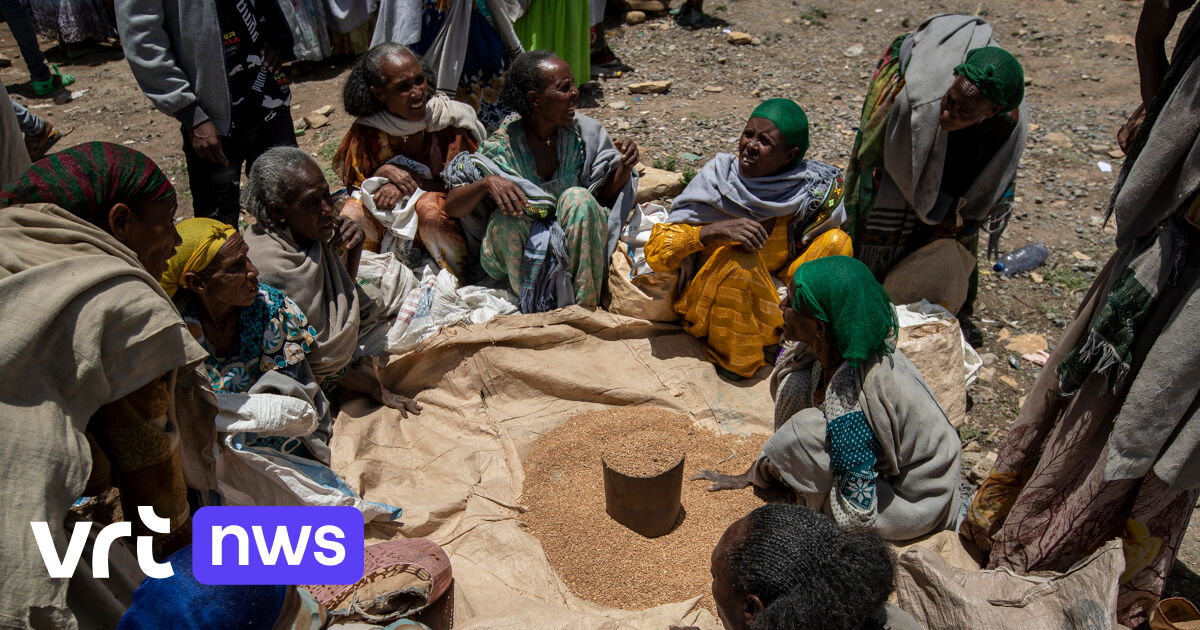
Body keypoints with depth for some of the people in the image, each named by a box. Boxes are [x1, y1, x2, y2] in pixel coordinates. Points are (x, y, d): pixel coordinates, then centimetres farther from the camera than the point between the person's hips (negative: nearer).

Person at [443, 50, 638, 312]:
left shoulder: (584, 133, -5)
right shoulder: (502, 146, -12)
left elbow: (605, 196, 5)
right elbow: (452, 207, -11)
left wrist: (624, 168, -16)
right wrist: (486, 183, -30)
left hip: (575, 249, 2)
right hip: (519, 252, -1)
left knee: (578, 199, -26)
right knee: (509, 215, -30)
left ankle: (584, 307, -22)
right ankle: (537, 305, -17)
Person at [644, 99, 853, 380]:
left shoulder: (810, 190, -7)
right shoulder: (716, 177, -15)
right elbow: (656, 251, -20)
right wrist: (714, 230, -35)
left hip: (774, 299, 4)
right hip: (707, 305, -3)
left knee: (837, 241, -8)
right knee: (740, 256, -33)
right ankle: (733, 359, -16)